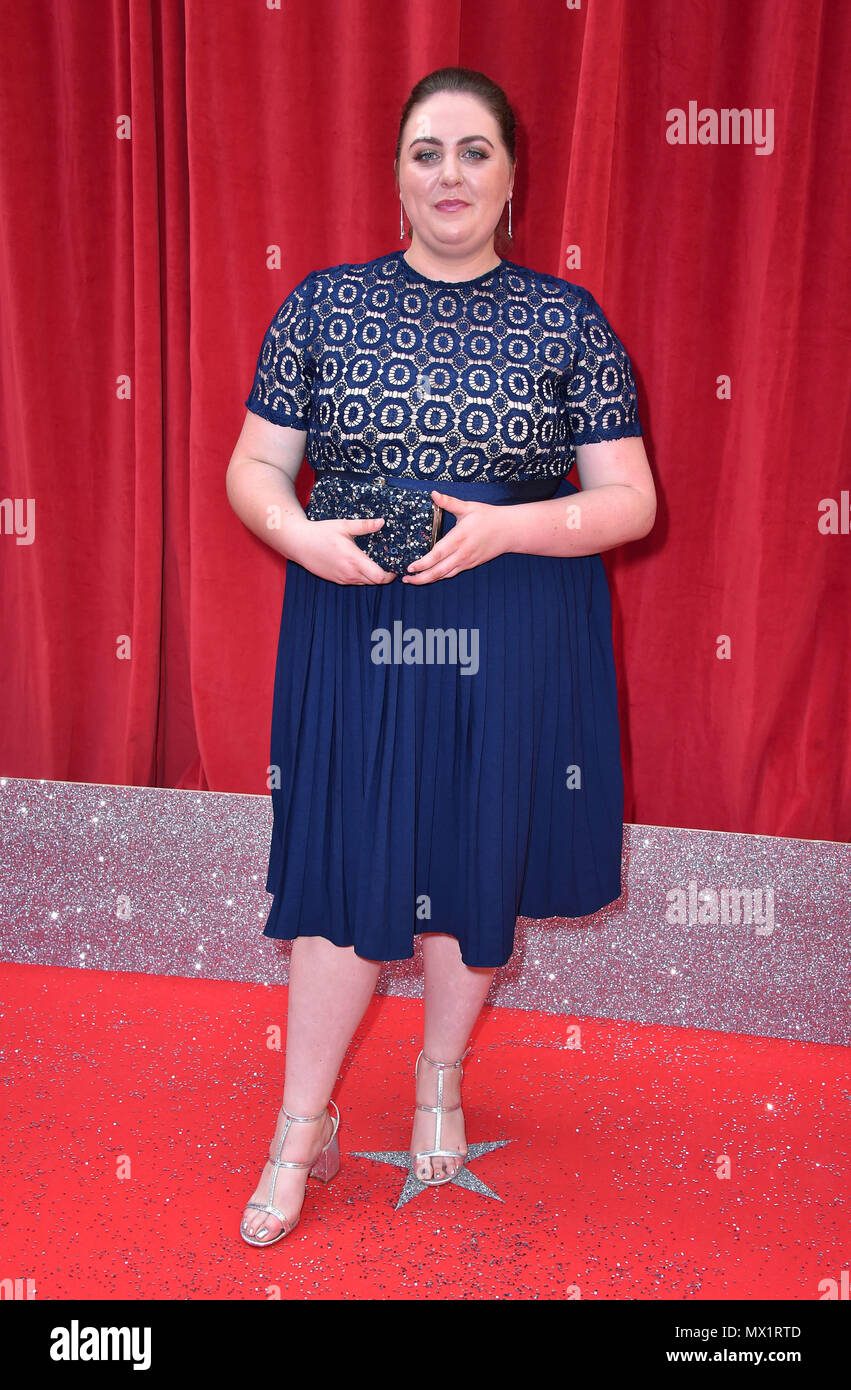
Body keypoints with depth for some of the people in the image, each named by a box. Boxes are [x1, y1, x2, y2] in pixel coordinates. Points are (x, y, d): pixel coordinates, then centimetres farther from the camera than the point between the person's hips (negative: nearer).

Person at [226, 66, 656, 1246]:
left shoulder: (567, 320, 1)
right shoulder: (324, 305, 4)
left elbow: (630, 500, -2)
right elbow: (252, 469, 6)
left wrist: (503, 528, -19)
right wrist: (300, 533, -16)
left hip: (511, 645, 0)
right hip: (353, 632, 0)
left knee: (477, 871, 11)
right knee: (343, 872, 5)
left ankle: (440, 1089, 38)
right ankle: (303, 1126, 26)